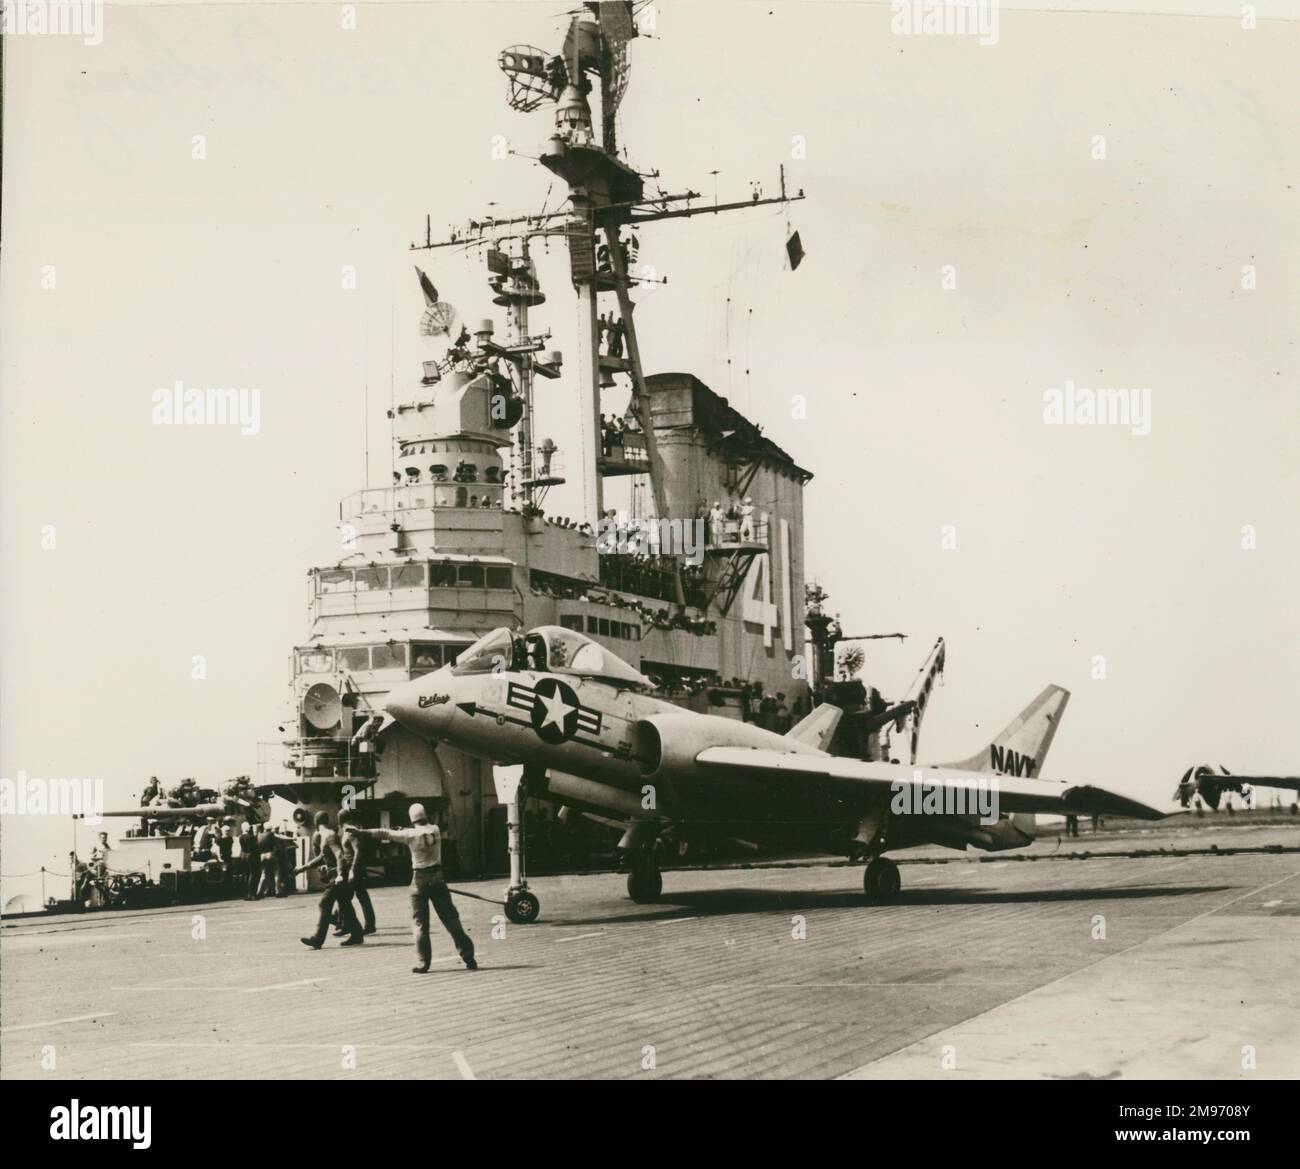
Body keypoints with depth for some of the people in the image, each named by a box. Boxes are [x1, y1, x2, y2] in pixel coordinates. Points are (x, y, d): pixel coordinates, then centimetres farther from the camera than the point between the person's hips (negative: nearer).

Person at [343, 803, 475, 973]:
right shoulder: (435, 830, 1)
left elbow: (384, 833, -7)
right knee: (450, 919, 5)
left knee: (419, 923, 6)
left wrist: (359, 831, -3)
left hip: (420, 880, -3)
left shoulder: (410, 834, -9)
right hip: (437, 879, 3)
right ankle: (468, 957, 3)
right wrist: (404, 830, 22)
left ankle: (424, 962, 2)